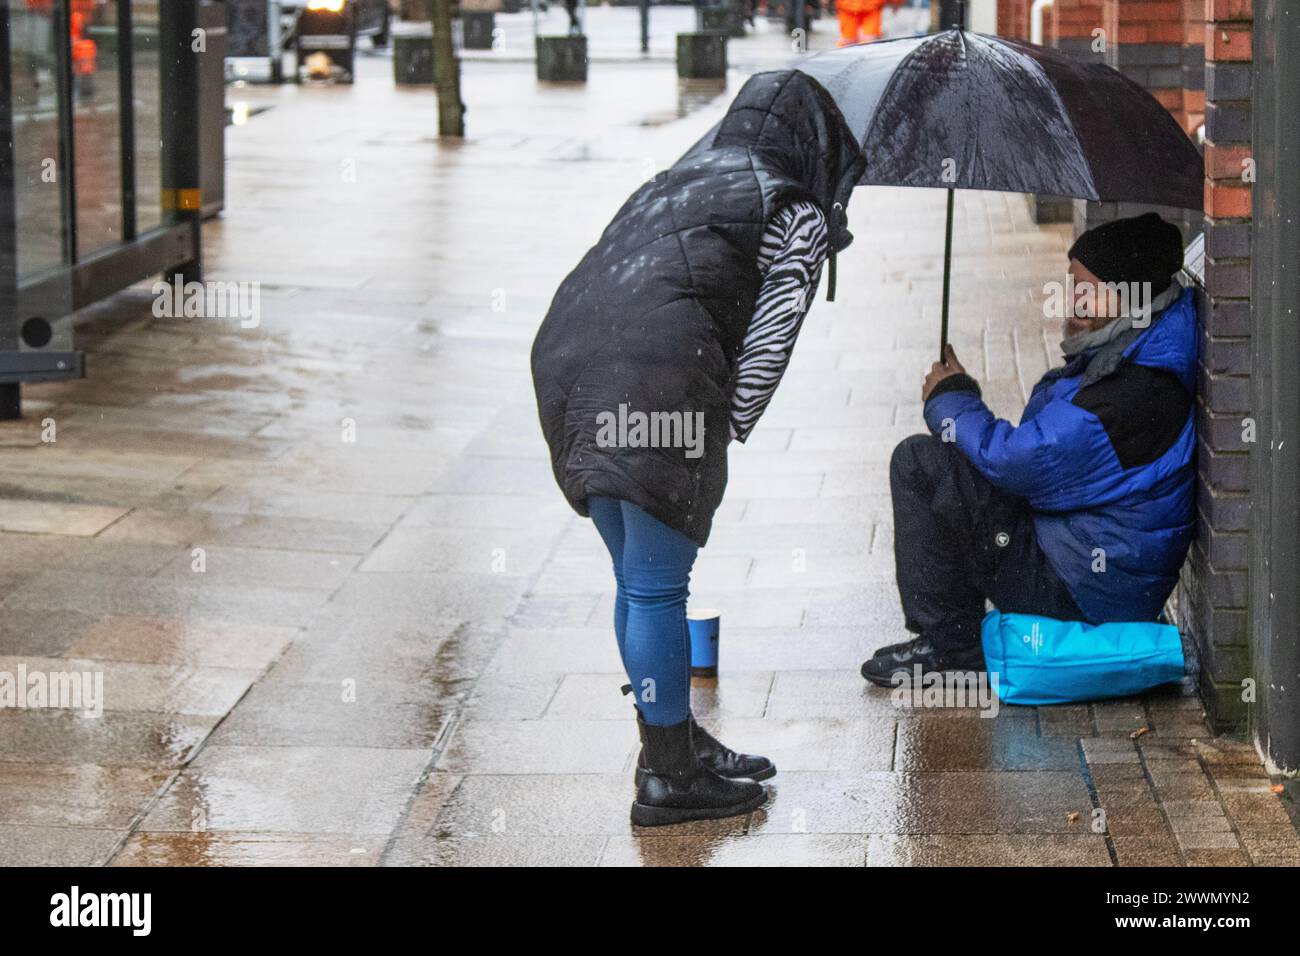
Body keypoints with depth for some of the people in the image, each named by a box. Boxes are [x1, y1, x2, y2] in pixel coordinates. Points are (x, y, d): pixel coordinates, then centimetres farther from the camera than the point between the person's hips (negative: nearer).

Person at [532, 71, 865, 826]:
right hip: (657, 381, -7)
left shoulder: (675, 181, 30)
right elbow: (769, 340, 0)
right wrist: (732, 425, 8)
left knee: (637, 581, 18)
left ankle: (673, 741, 31)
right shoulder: (797, 215, 10)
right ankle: (669, 779, 7)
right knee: (656, 587, 0)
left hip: (567, 358, 7)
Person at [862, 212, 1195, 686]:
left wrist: (950, 401, -6)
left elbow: (1015, 460, -24)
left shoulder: (1133, 392, -29)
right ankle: (951, 638, 20)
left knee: (921, 464, -15)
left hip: (1085, 589, -11)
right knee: (917, 461, 19)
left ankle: (950, 644, -4)